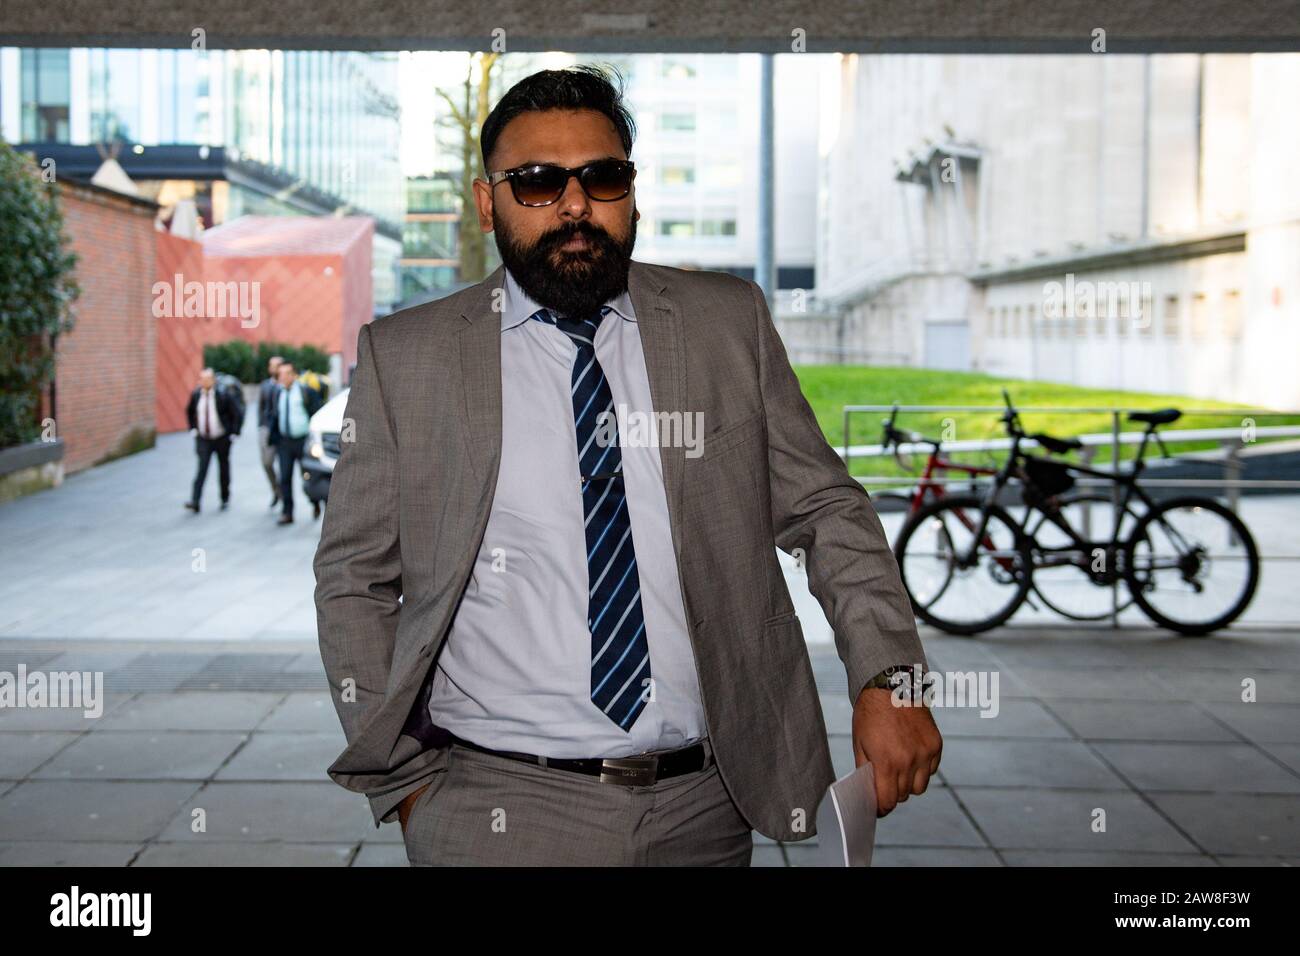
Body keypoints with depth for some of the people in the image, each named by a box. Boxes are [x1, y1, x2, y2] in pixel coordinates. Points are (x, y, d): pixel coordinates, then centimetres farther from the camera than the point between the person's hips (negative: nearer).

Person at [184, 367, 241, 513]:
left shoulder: (223, 395, -12)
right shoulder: (196, 394, -2)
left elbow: (237, 414, -6)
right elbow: (189, 411, 18)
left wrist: (234, 433, -9)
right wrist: (193, 429, 10)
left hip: (222, 439, -1)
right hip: (203, 439, 1)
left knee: (223, 469, 10)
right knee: (201, 469, -11)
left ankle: (225, 499, 25)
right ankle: (194, 501, -19)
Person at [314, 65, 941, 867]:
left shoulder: (730, 323, 2)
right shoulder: (405, 356, -1)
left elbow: (825, 509, 4)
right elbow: (353, 577, 2)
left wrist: (886, 677, -9)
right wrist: (403, 785, -3)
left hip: (707, 803, 3)